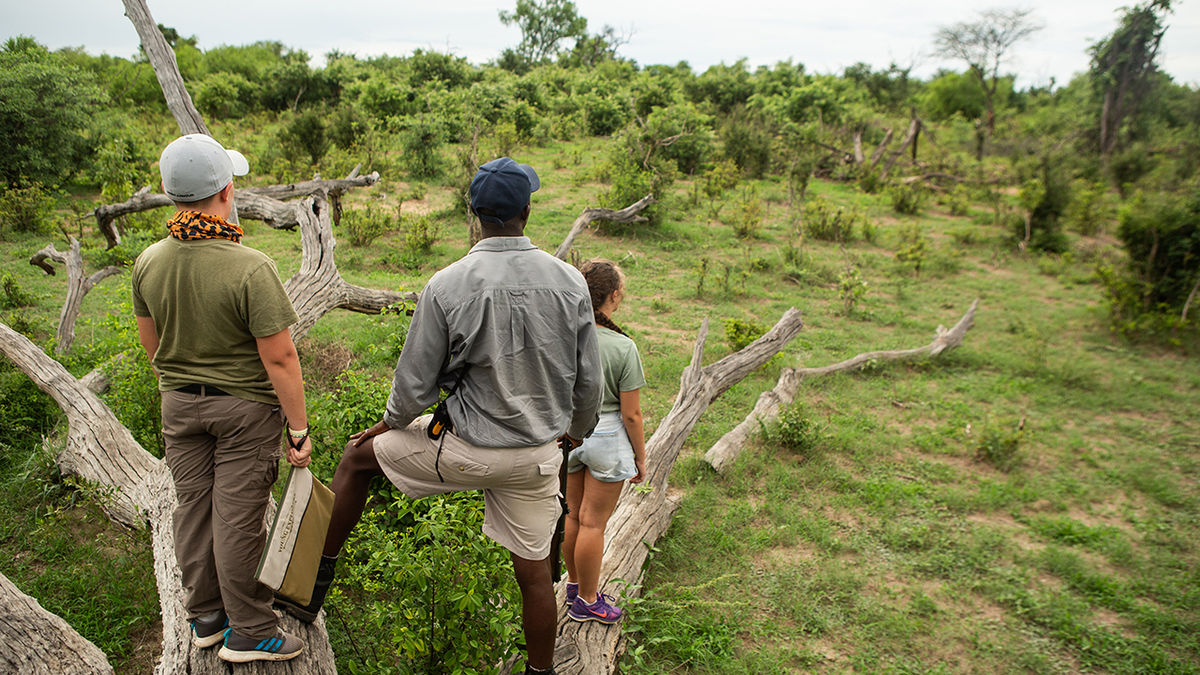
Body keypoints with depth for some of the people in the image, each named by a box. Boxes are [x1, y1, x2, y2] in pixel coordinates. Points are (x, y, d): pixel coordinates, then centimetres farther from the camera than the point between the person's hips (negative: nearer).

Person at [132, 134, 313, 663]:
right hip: (244, 407, -6)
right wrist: (299, 428, -13)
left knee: (194, 509, 16)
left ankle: (205, 617, 33)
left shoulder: (148, 262, -4)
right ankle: (249, 633, 18)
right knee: (237, 518, 3)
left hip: (179, 403, 6)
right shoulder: (250, 268, -24)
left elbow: (150, 342, 9)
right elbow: (279, 357, -22)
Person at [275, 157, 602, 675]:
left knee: (358, 457, 20)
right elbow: (588, 380, 1)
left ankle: (316, 582, 31)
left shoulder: (446, 287, -16)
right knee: (533, 570, 17)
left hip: (465, 448, -2)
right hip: (540, 454, 3)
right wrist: (578, 430, 21)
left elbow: (414, 385, -9)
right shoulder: (570, 282, -8)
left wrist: (387, 426, 12)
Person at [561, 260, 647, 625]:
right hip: (606, 437, -5)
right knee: (593, 522, 8)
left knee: (572, 515, 20)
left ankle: (575, 583, 39)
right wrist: (640, 457, 0)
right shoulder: (623, 347, -20)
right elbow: (631, 413, -14)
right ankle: (587, 601, 24)